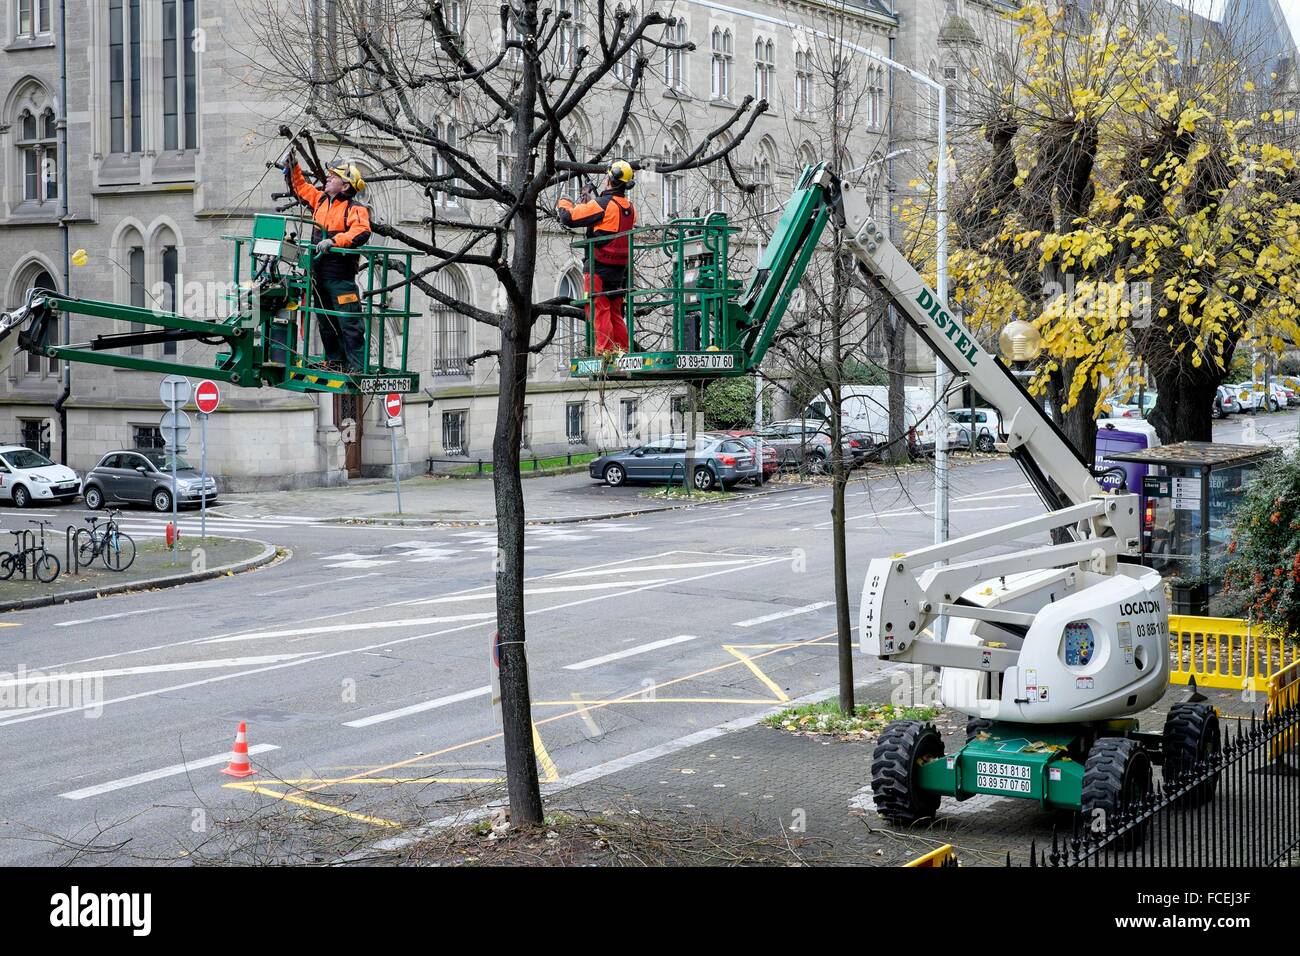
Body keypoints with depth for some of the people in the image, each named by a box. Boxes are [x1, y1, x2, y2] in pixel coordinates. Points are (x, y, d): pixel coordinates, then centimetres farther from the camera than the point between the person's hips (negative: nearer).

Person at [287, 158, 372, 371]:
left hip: (340, 275, -8)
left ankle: (357, 365, -8)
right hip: (320, 272, 8)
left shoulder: (355, 209, -11)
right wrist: (293, 169, 22)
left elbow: (361, 233, -29)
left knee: (349, 322, -9)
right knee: (326, 321, 16)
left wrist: (334, 241, -35)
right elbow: (302, 188, 30)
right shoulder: (321, 200, 12)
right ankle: (334, 360, 26)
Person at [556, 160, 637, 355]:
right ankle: (622, 350, 12)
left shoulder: (602, 204, -14)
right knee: (615, 312, 14)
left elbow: (569, 218, -12)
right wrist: (590, 203, 24)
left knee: (599, 310, -6)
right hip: (620, 269, 7)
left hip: (599, 267, -7)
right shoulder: (630, 207, 9)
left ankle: (604, 350, -10)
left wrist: (563, 205, 9)